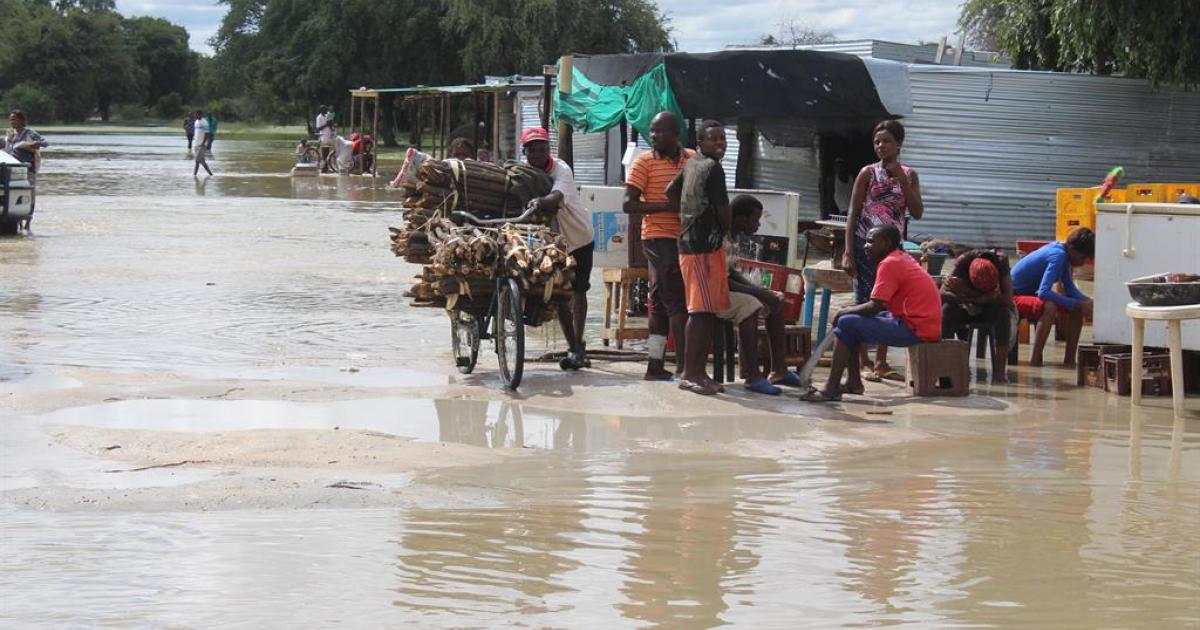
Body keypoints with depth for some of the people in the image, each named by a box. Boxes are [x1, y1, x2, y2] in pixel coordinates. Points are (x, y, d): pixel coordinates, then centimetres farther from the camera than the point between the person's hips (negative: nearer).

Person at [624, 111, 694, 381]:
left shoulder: (692, 159, 10)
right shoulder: (644, 162, -6)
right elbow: (628, 204, -10)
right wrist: (668, 206, -19)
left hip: (683, 238, 6)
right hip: (659, 238, -6)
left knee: (662, 303, 9)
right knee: (678, 302, -9)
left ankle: (655, 366, 13)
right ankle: (683, 366, -7)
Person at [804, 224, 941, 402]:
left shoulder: (889, 264, -15)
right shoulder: (903, 259, 15)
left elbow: (874, 307, -19)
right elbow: (881, 305, 18)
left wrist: (844, 312, -3)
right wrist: (850, 310, 10)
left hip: (915, 329, -10)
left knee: (846, 324, -12)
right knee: (855, 317, 18)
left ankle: (831, 389, -12)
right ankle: (853, 382, 16)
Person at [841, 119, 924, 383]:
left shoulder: (909, 175, 8)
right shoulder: (868, 173, -3)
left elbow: (917, 213, -2)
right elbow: (853, 214, -5)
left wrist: (901, 180, -11)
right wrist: (848, 253, -13)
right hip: (866, 245, -4)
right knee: (864, 303, -3)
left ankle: (881, 363, 12)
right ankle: (863, 363, 1)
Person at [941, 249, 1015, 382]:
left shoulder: (1001, 262, -26)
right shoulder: (963, 261, -26)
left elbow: (1008, 298, -32)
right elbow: (942, 293, -32)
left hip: (993, 307, 0)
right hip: (966, 308, 0)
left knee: (1003, 312, -34)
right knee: (946, 310, -30)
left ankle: (999, 370, -30)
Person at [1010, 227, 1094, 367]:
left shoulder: (1062, 253, 1)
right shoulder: (1058, 256, -27)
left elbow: (1070, 289, 6)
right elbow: (1043, 292, -36)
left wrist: (1087, 302, -13)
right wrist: (1077, 303, -33)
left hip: (1031, 293, 10)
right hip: (1013, 296, -10)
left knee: (1078, 307, 2)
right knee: (1049, 307, -38)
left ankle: (1069, 359, 4)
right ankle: (1035, 361, -32)